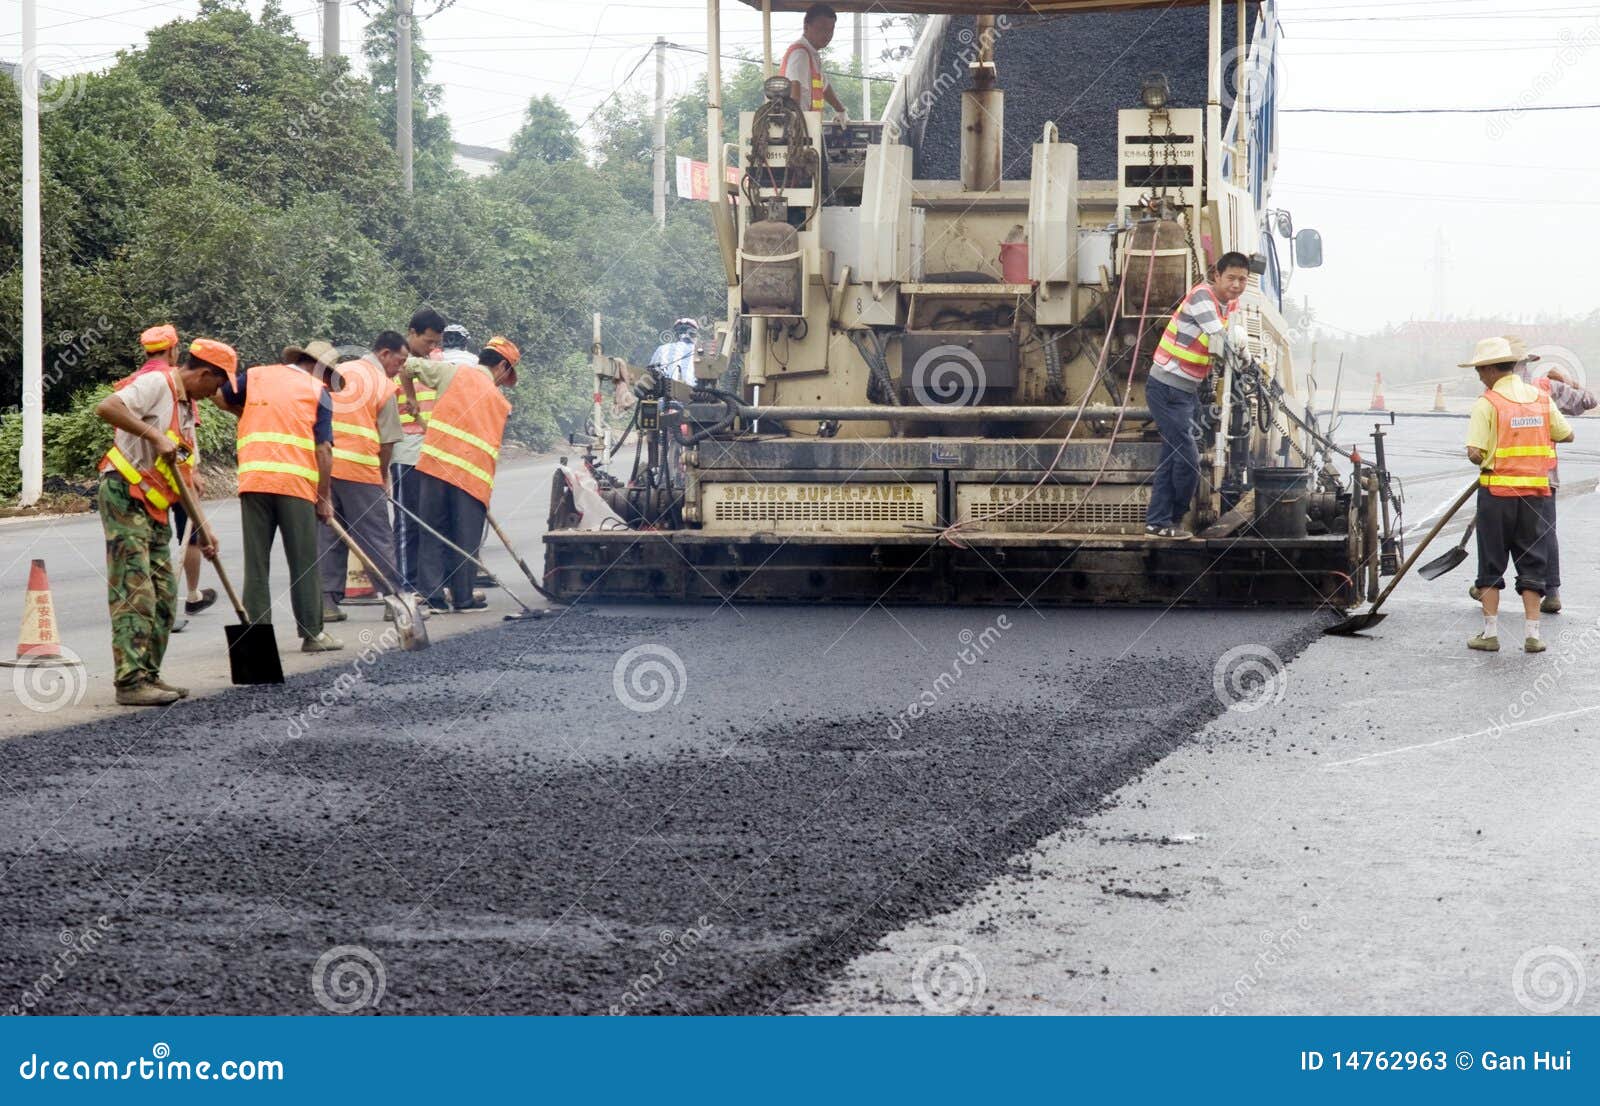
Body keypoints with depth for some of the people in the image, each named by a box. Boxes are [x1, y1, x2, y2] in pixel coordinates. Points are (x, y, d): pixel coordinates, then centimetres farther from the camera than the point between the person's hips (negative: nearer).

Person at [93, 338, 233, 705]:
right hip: (124, 499, -10)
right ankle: (131, 682, -16)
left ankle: (148, 675, 16)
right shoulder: (156, 384, -10)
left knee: (163, 595, 10)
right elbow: (106, 408, -27)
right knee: (134, 592, -13)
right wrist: (154, 436, -26)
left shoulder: (186, 406, 19)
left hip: (153, 510, 10)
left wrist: (201, 527, 18)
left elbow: (181, 475, 23)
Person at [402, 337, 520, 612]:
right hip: (473, 474, -1)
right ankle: (463, 597, 13)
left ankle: (431, 594, 5)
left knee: (434, 533, 9)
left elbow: (407, 367, 10)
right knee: (466, 537, 9)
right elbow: (496, 442, 14)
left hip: (435, 463, 1)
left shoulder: (452, 372, 10)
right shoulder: (500, 401, 12)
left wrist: (411, 399, 26)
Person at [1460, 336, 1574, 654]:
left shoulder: (1488, 403, -9)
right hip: (1536, 493, 4)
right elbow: (1567, 435, 13)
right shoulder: (1541, 398, 5)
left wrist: (1486, 459, 6)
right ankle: (1532, 633, 4)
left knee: (1491, 564, 7)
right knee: (1532, 562, 9)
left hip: (1497, 492, -4)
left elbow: (1475, 454, -16)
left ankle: (1490, 632, 7)